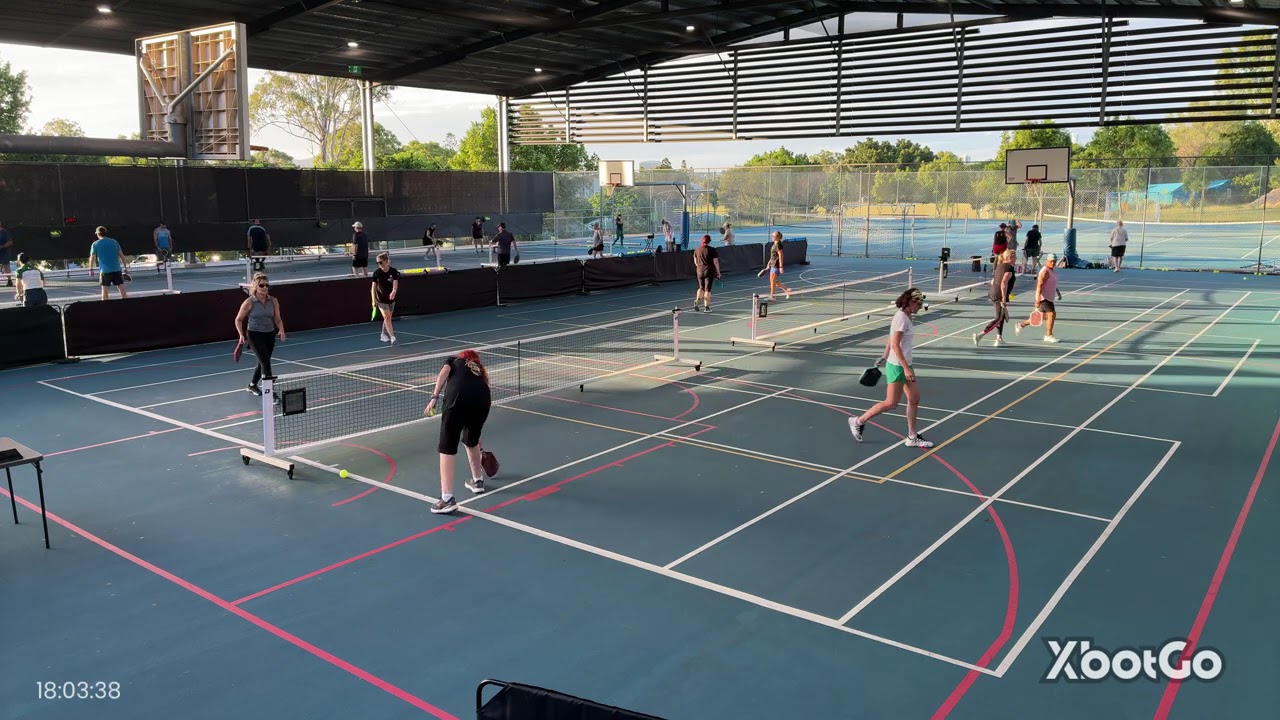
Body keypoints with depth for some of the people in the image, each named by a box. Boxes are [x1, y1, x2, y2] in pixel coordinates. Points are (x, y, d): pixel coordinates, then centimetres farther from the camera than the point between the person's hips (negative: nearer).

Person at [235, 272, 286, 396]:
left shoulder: (273, 301, 0)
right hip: (254, 335, -5)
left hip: (270, 335, 5)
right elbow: (238, 320, 1)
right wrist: (241, 335, -10)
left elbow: (277, 319, 5)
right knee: (265, 361, -16)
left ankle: (252, 385, 41)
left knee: (263, 362, 17)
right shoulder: (249, 302, -10)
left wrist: (281, 330, -14)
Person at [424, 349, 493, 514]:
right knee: (471, 442, 31)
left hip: (457, 399, -4)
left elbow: (444, 373, 5)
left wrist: (434, 397, -3)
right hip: (483, 400, 4)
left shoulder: (453, 359, 31)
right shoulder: (479, 371, 39)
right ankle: (478, 481, 45)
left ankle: (447, 499, -4)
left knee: (447, 449, 2)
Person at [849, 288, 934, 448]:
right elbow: (895, 345, -24)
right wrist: (906, 368, -24)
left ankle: (912, 437, 17)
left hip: (905, 364, 10)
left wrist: (884, 356, 25)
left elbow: (890, 341, 18)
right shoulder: (901, 318, -19)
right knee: (891, 403, -1)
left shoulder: (905, 316, 10)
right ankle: (859, 421, 12)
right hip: (897, 366, -10)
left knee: (914, 399, 9)